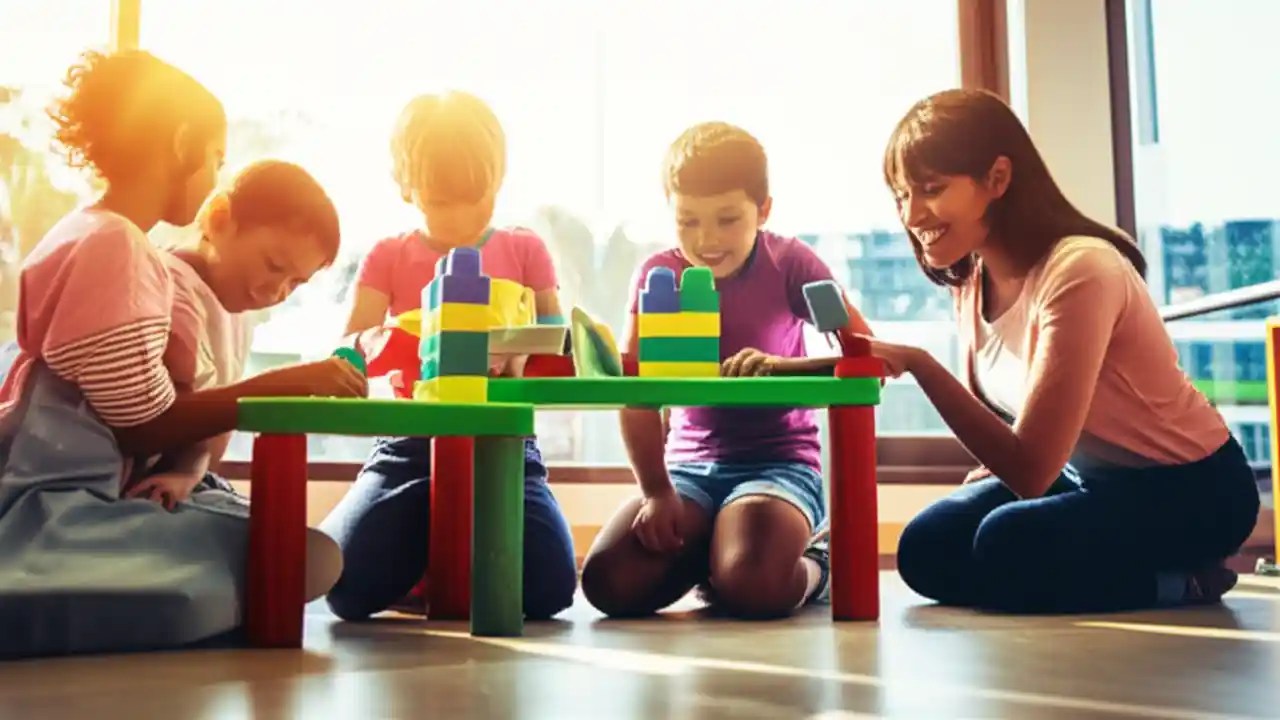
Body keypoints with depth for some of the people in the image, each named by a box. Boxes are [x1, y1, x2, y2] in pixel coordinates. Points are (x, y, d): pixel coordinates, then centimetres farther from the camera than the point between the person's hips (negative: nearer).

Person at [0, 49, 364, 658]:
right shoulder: (112, 245, -13)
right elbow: (146, 425, -13)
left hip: (80, 494, 11)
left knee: (310, 556, 1)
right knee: (291, 564, -25)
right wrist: (288, 384, -6)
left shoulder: (91, 236, 17)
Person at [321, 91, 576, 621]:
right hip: (413, 445, 1)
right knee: (350, 586, -20)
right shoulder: (388, 257, 7)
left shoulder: (524, 250, 7)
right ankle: (425, 559, 17)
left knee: (549, 590, -21)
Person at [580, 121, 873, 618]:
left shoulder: (789, 263, -7)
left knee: (750, 587, -31)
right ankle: (710, 553, 12)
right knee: (609, 582, -19)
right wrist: (656, 491, -22)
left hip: (779, 461, -3)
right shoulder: (658, 274, -2)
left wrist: (781, 367, -35)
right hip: (689, 464, 3)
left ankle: (810, 568, 6)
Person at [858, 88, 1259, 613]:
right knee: (928, 550, -8)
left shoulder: (1079, 270, -29)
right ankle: (1136, 571, 8)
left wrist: (918, 364, -38)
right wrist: (995, 465, -14)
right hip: (1086, 474, 8)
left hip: (1189, 488, -8)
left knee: (1006, 548, -30)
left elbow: (1029, 470, -34)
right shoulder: (971, 278, -4)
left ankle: (1180, 581, -5)